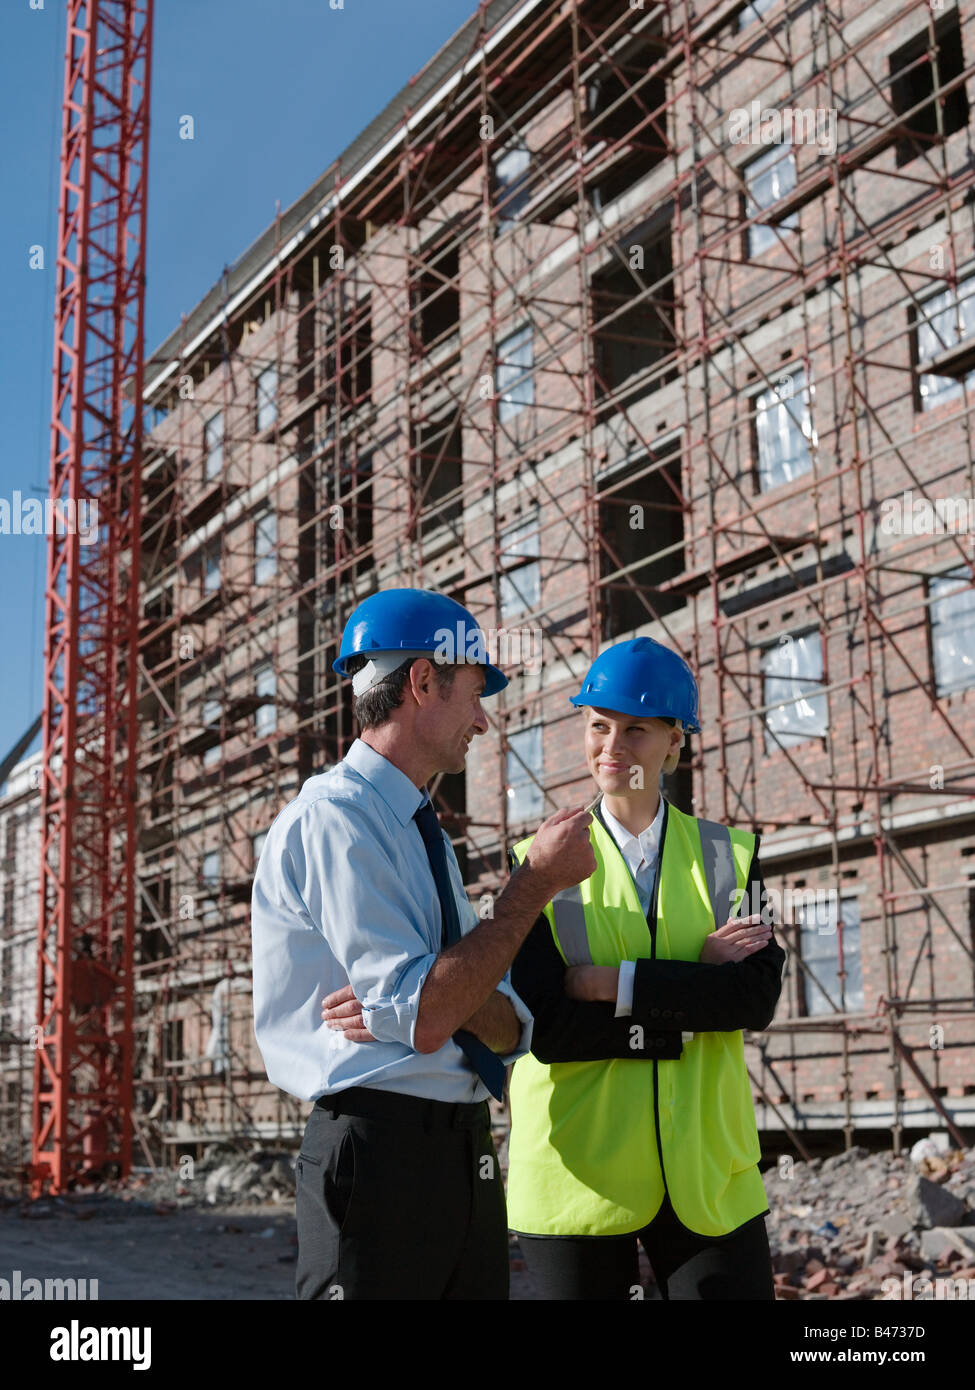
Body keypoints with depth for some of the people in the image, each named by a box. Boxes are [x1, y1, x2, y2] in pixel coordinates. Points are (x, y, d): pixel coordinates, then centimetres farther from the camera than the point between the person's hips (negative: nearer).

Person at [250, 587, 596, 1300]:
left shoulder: (425, 834, 16)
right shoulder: (334, 815, -12)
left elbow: (510, 1030, 10)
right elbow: (426, 1021, -19)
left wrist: (415, 1001, -12)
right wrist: (537, 881, -12)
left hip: (467, 1154, 8)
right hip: (382, 1154, -8)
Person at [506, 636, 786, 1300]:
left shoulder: (729, 854, 7)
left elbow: (758, 995, -8)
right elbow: (544, 1026, -9)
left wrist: (617, 984, -15)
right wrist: (692, 992, -12)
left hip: (708, 1176, 1)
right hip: (579, 1173, -1)